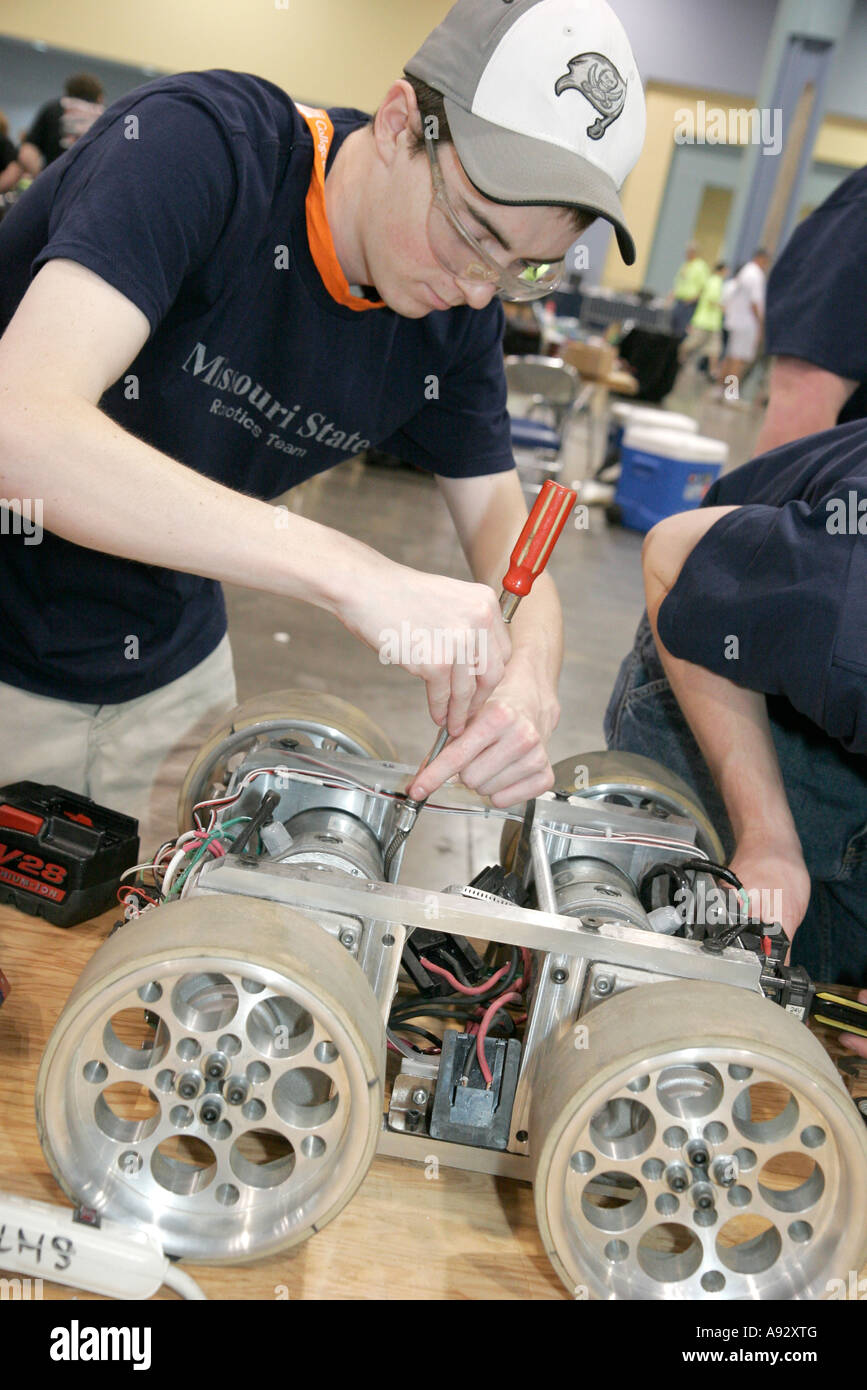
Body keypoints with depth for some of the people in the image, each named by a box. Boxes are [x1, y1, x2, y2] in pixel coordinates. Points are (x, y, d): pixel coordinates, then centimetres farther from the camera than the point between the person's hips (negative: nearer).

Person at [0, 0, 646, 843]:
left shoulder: (458, 311, -7)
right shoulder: (195, 143, -25)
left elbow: (500, 517, -2)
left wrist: (529, 680, -24)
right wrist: (356, 575, -43)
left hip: (169, 672, 5)